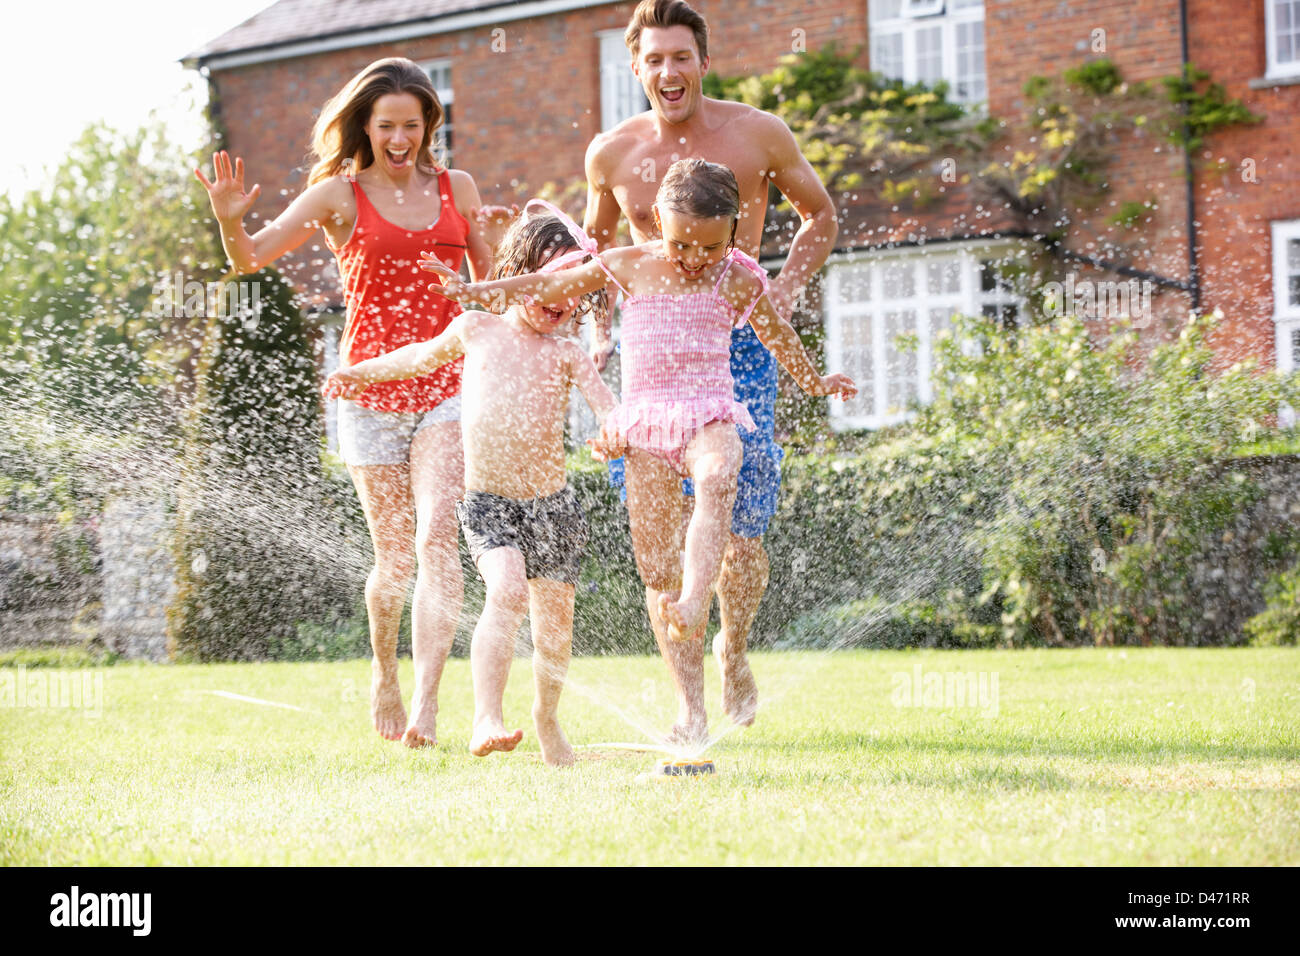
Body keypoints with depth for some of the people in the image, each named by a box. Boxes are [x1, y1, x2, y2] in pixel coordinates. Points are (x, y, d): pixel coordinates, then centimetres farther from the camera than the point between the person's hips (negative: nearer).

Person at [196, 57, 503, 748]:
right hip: (370, 389, -1)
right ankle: (383, 671, 33)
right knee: (394, 554, 5)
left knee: (437, 538, -17)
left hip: (445, 387, 1)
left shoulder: (457, 189, 9)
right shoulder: (339, 195, 1)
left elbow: (490, 287, 20)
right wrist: (230, 223, -26)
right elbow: (251, 259, -6)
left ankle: (426, 702, -24)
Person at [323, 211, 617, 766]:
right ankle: (487, 718, -34)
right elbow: (425, 356, 26)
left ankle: (546, 719, 34)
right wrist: (362, 372, 34)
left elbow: (607, 407, -10)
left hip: (550, 500, 2)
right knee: (507, 591, -26)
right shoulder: (476, 329, 6)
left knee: (555, 617, 8)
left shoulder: (565, 352, 3)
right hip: (486, 498, -2)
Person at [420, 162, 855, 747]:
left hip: (710, 416, -1)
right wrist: (476, 291, 17)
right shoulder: (628, 267, 7)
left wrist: (815, 382, 33)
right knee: (653, 561, -4)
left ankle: (693, 602, -53)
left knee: (717, 480, -39)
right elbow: (551, 287, 19)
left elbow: (776, 335, 24)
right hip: (645, 423, 1)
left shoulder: (739, 281, 5)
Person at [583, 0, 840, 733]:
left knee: (741, 530, -6)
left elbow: (821, 216, 13)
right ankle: (691, 705, 2)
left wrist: (784, 294, -1)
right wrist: (602, 329, 9)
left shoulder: (758, 135, -2)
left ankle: (734, 652, 24)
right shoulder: (612, 154, 3)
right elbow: (596, 243, 22)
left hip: (739, 344, -1)